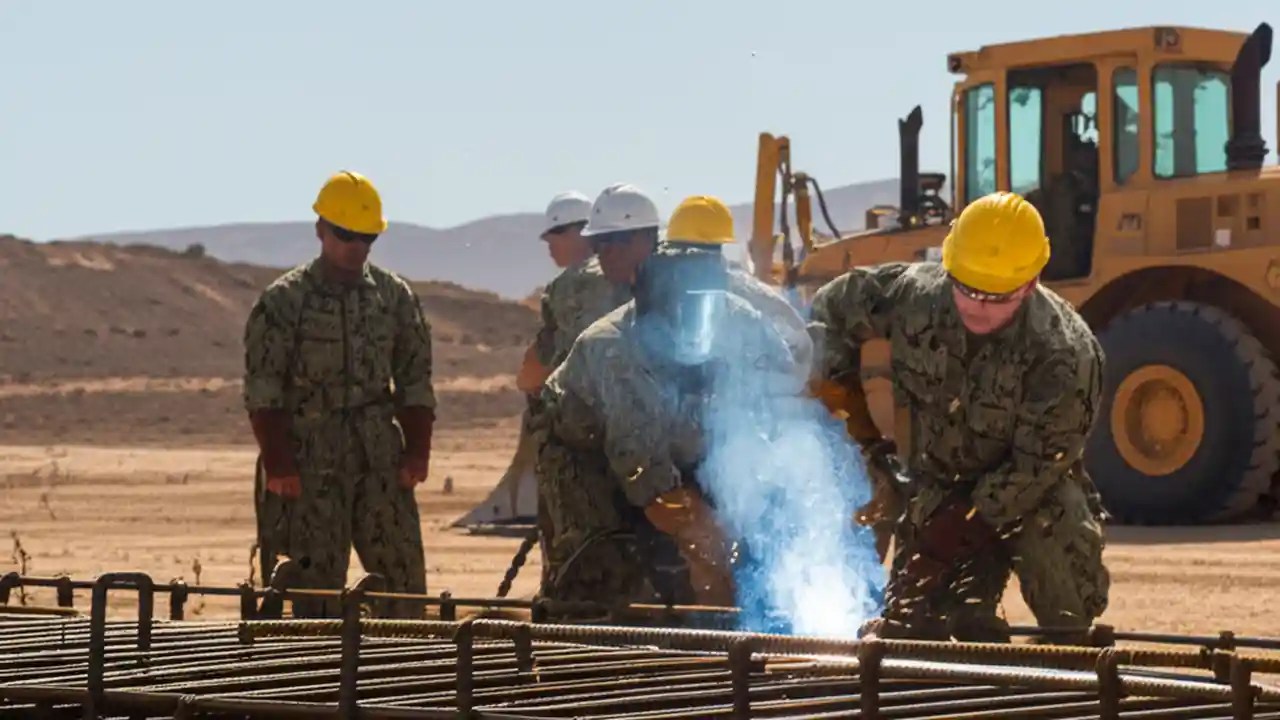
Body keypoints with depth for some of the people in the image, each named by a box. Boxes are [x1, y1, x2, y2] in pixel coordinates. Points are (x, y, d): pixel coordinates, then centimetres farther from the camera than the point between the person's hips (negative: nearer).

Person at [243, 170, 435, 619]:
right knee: (316, 584, 0)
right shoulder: (283, 301, -1)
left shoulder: (395, 296, 10)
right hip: (311, 467, -3)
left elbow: (415, 380, 12)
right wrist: (277, 463, -11)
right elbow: (262, 390, -4)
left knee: (404, 572, 0)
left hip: (382, 463, 3)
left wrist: (417, 451, 3)